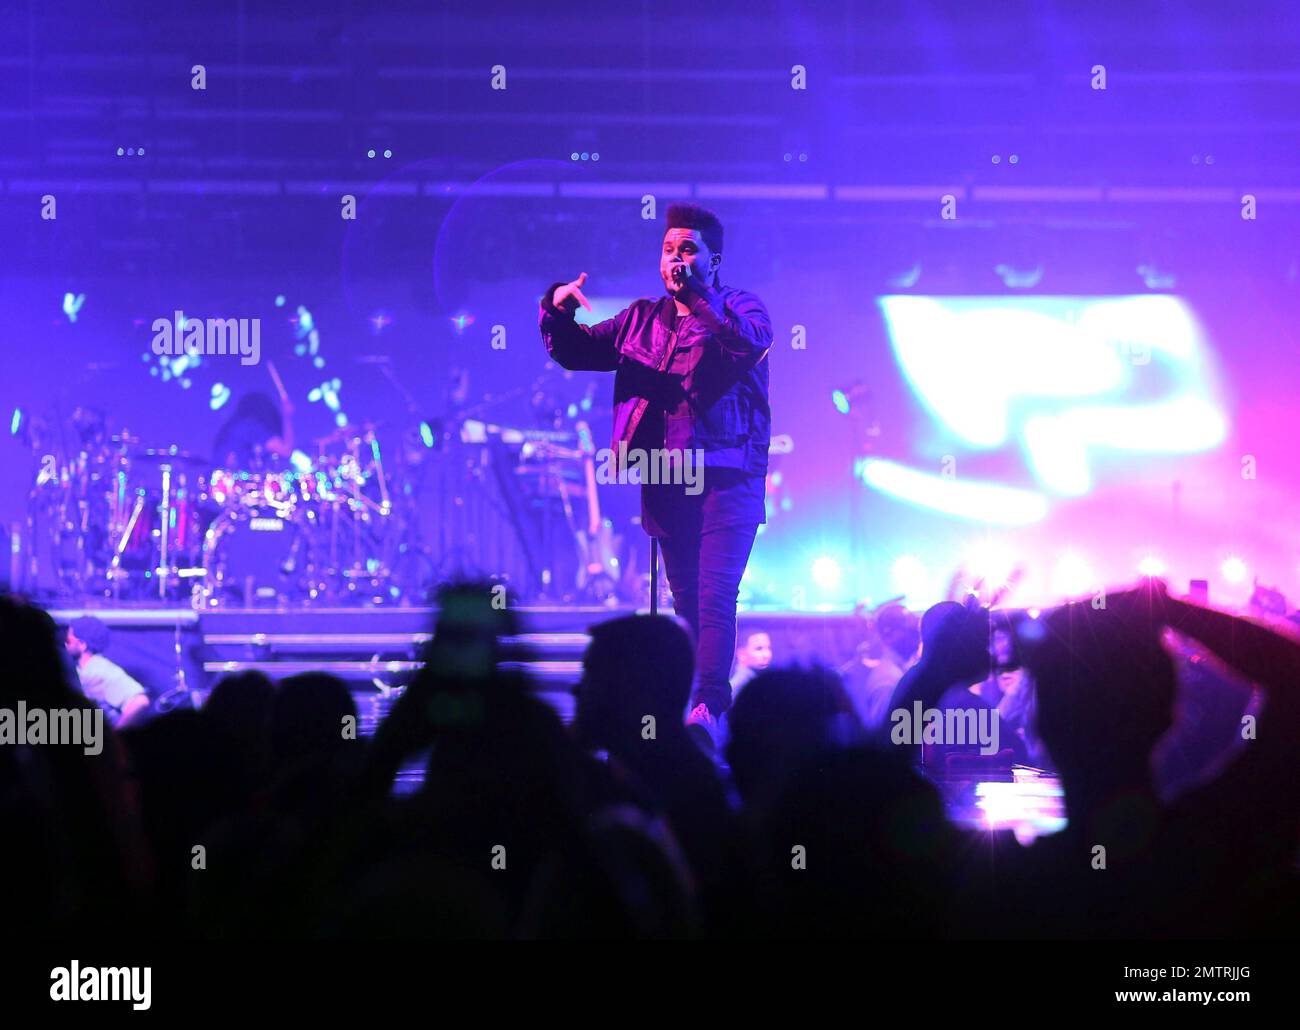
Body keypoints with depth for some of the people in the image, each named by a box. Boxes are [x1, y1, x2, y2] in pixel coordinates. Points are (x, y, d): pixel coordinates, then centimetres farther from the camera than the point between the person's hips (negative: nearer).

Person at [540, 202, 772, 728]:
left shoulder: (739, 307, 3)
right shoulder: (642, 319, 16)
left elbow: (752, 344, -20)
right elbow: (572, 350, 16)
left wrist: (696, 297, -21)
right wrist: (557, 308, -3)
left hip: (727, 475, -5)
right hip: (665, 481, 5)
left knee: (716, 593, -16)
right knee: (687, 600, 8)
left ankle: (709, 704, -20)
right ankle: (697, 700, 15)